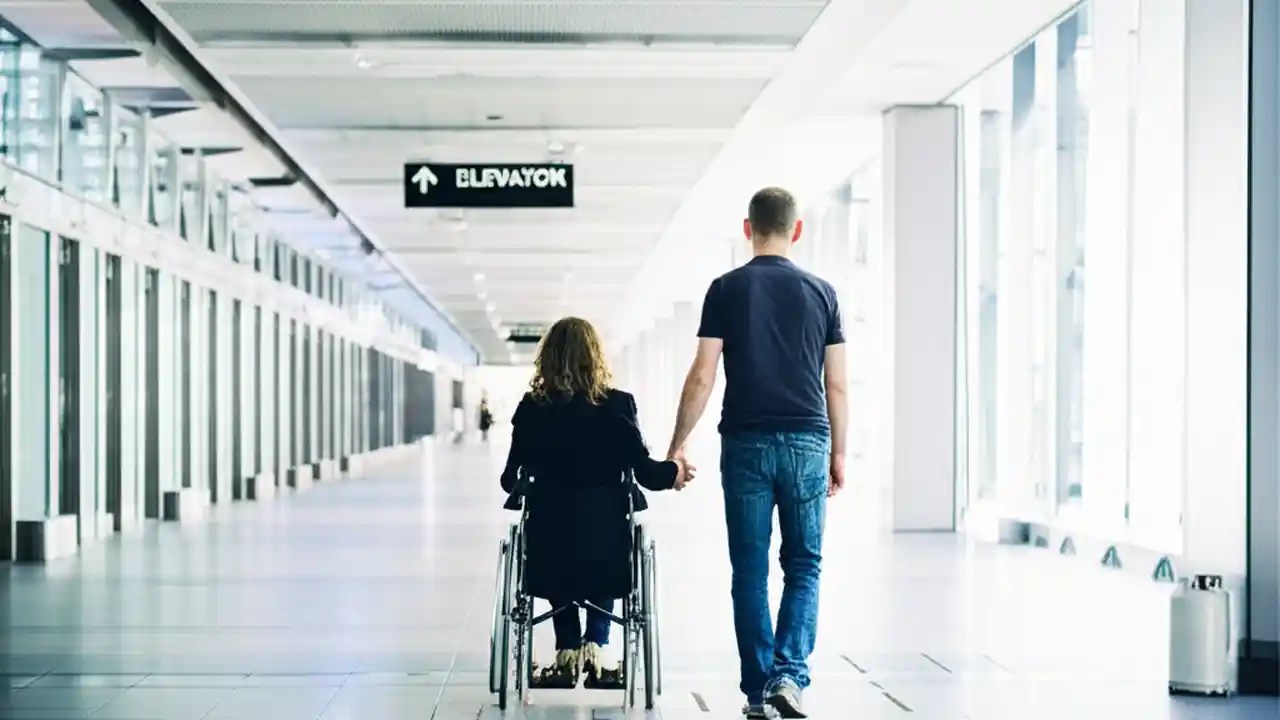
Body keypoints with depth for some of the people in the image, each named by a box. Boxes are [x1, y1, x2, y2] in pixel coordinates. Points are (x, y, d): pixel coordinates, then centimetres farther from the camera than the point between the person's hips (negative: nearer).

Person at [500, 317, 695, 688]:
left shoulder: (532, 407, -1)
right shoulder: (617, 404, -5)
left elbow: (511, 480, 2)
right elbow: (644, 471, -4)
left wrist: (518, 487, 26)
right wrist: (674, 472, 17)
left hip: (548, 551, 1)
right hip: (606, 549, 0)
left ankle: (567, 651, 28)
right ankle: (595, 647, 24)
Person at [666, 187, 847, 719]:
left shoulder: (727, 289, 1)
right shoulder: (820, 292, 5)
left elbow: (702, 377, -3)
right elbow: (836, 384, 5)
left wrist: (677, 446, 4)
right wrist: (838, 453, 14)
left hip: (746, 443, -1)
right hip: (807, 441, 1)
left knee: (750, 571, 6)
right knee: (803, 566, 8)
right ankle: (789, 674, -10)